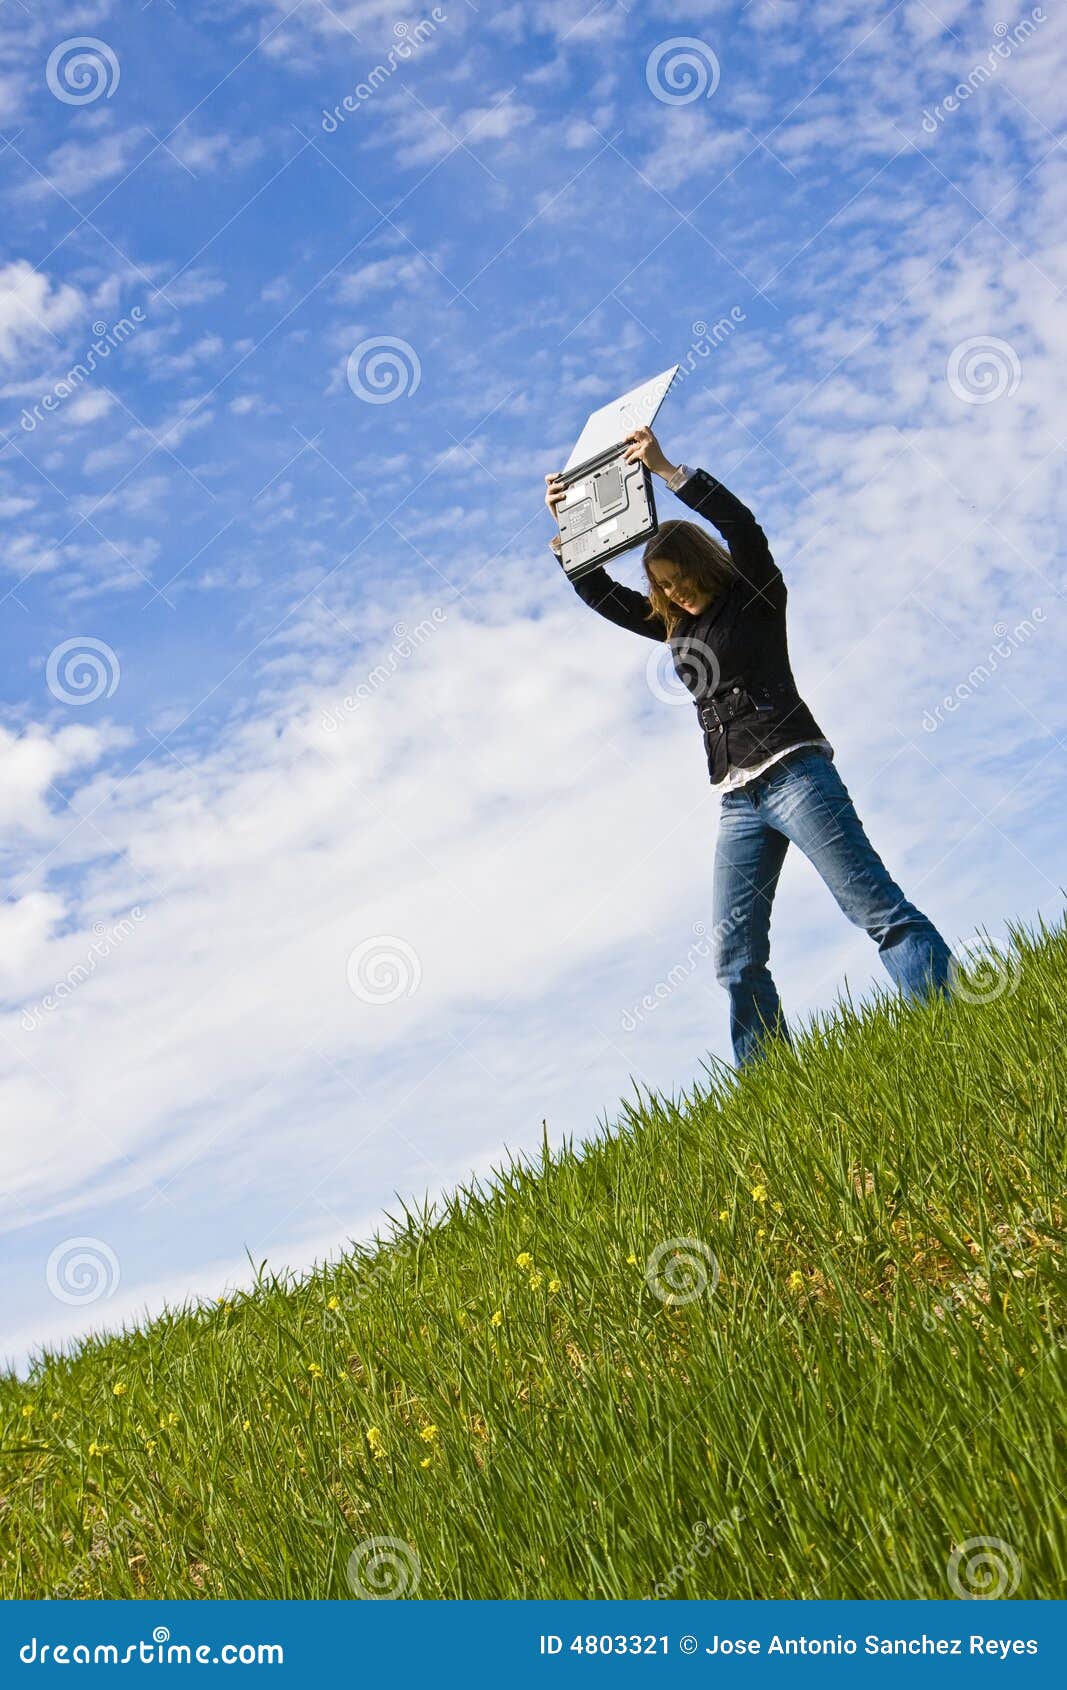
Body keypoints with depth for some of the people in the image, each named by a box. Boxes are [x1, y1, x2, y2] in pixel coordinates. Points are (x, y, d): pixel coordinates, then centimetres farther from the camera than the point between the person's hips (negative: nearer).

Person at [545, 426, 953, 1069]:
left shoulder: (755, 597, 5)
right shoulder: (675, 625, 22)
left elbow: (741, 525, -12)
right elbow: (603, 595, 29)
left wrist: (667, 470, -15)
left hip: (792, 770, -7)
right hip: (739, 798, 7)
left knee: (877, 907, -14)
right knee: (736, 955, -3)